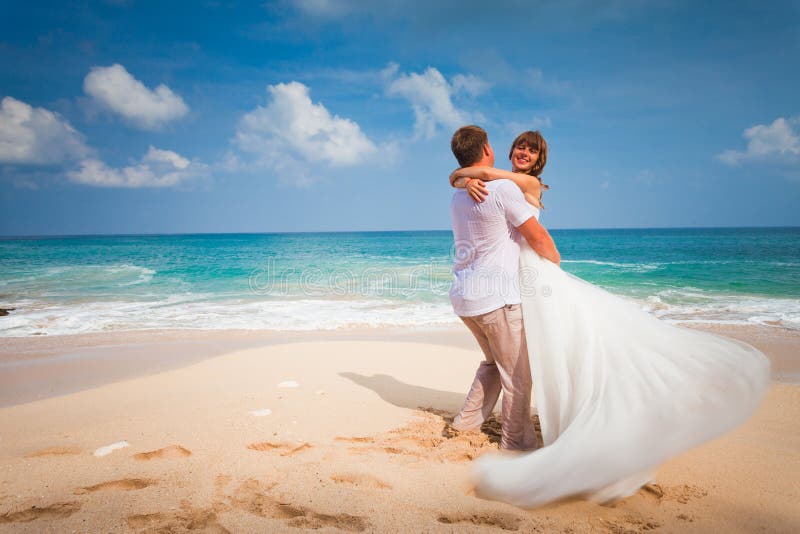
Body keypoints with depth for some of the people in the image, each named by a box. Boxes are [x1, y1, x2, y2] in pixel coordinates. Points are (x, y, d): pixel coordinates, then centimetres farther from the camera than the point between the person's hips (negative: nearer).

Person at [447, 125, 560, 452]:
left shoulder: (458, 197, 11)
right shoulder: (503, 188, -15)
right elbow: (538, 239, -11)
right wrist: (555, 262, 9)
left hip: (463, 296, 8)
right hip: (496, 297, -8)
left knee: (494, 363, 25)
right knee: (517, 373, 7)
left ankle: (468, 421, 28)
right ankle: (517, 441, 17)